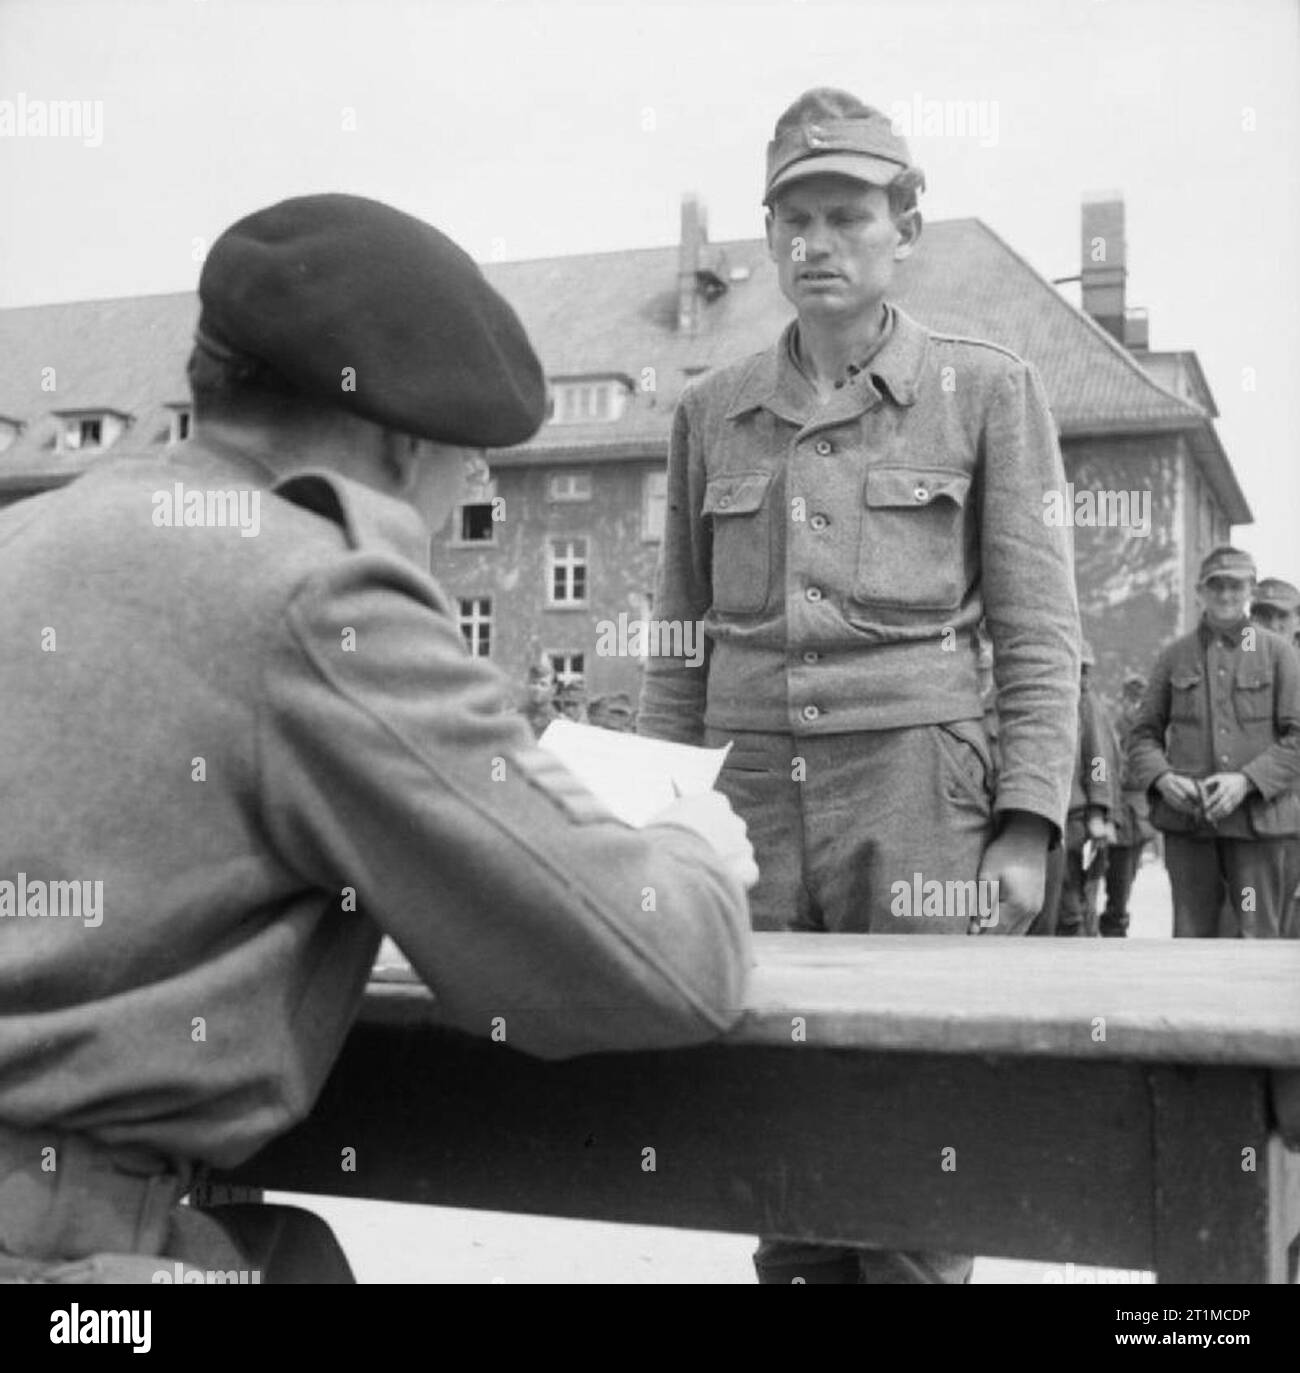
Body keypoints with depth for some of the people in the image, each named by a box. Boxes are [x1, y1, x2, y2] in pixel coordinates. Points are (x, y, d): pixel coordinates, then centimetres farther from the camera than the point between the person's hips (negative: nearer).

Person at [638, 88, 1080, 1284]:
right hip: (748, 782, 3)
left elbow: (1039, 630, 1)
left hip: (913, 780, -2)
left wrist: (1027, 824, -7)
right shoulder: (711, 411, 12)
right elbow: (679, 639, 15)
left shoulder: (986, 391, 4)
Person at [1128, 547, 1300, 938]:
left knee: (1258, 935, -1)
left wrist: (1247, 780, -14)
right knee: (1190, 935, 5)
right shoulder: (1174, 656, 11)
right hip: (1186, 819, 1)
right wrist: (1161, 778, -9)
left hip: (1257, 817, -1)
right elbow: (1144, 734, 11)